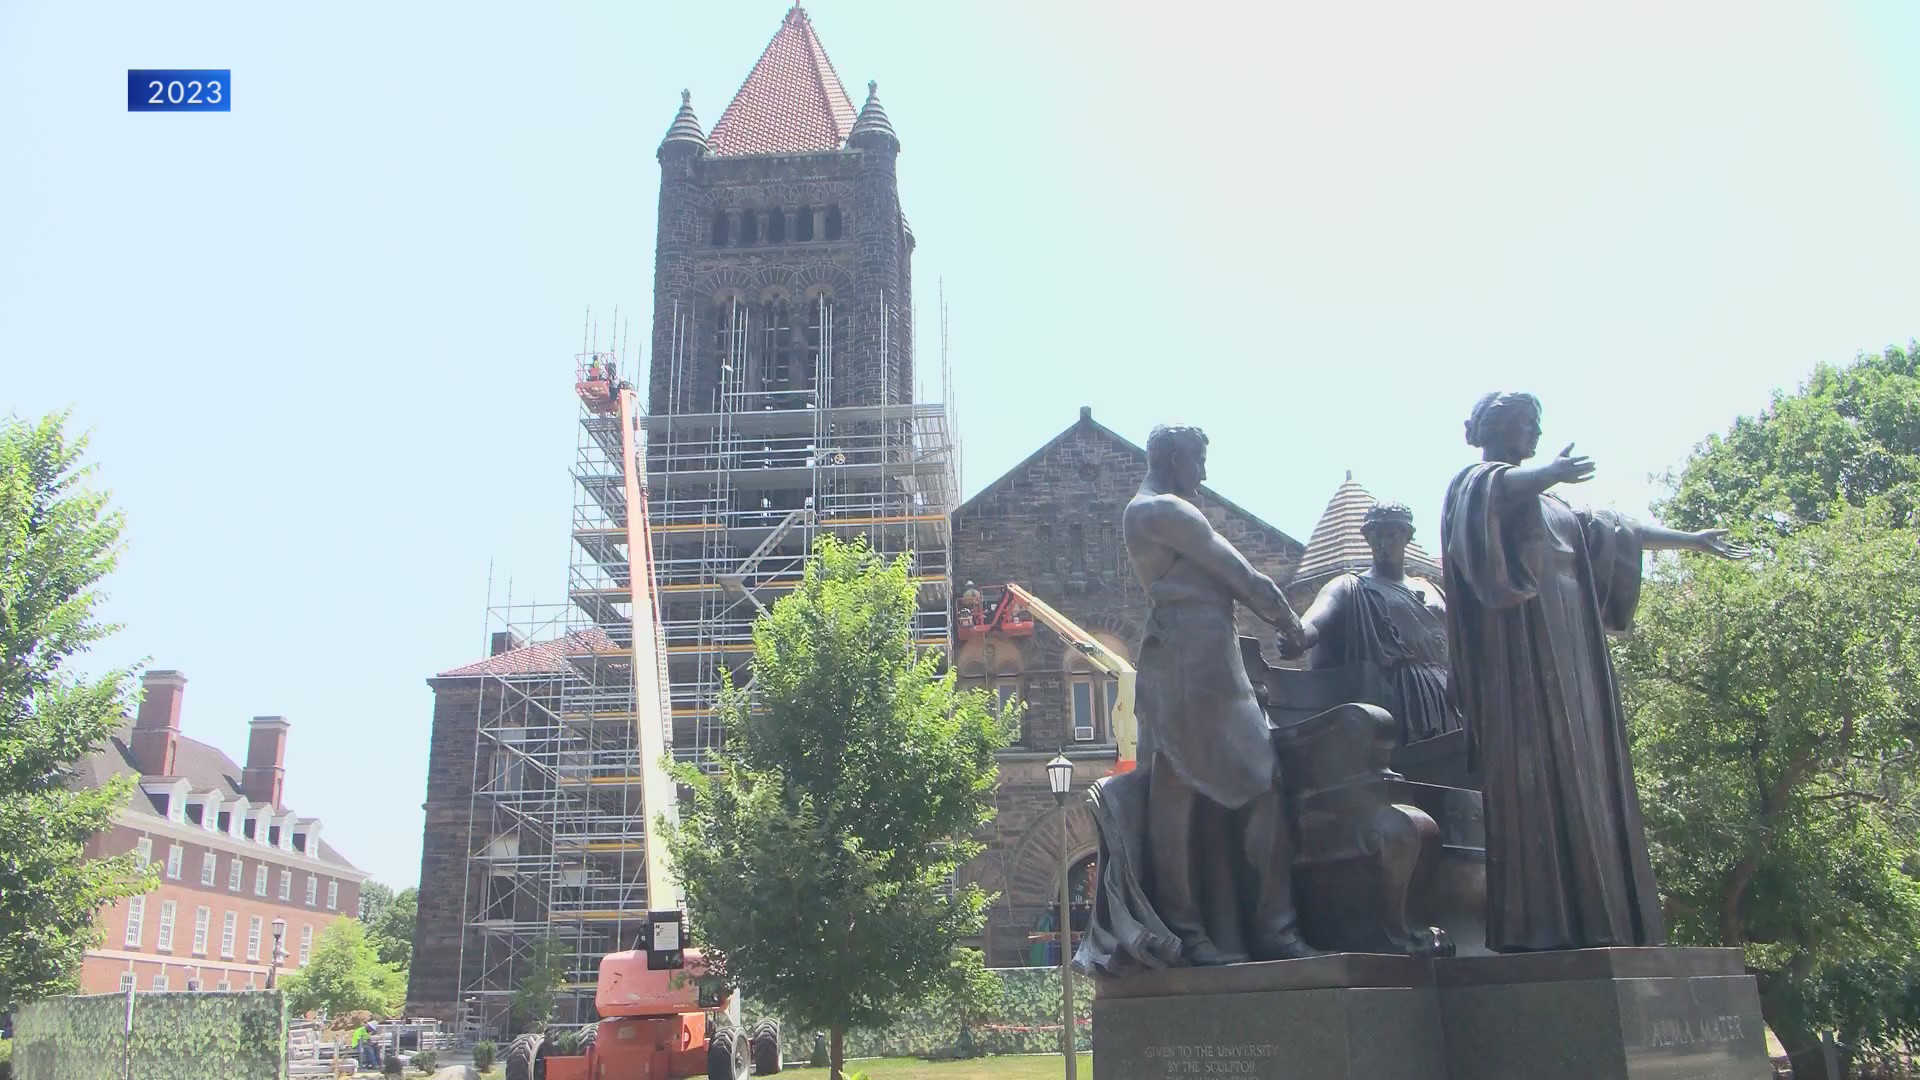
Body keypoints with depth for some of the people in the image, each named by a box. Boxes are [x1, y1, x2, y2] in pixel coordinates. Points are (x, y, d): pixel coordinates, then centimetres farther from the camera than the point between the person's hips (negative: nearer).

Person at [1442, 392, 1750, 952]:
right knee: (1536, 769, -17)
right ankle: (1539, 924, -21)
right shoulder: (1473, 482, 4)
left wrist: (1691, 540, 42)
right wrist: (1550, 472, -41)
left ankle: (1591, 920, -2)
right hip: (1521, 650, -9)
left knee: (1583, 771, 0)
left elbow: (1612, 529, 37)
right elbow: (1497, 489, -21)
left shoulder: (1544, 498, 30)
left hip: (1568, 652, 9)